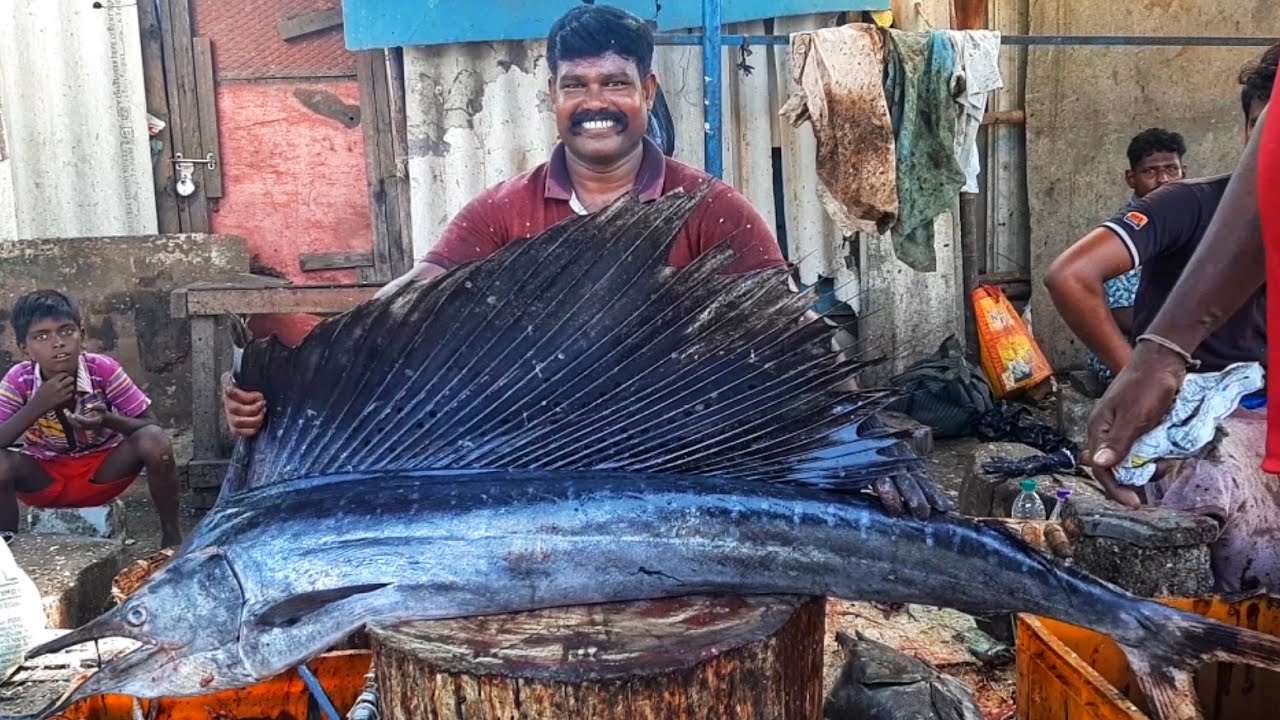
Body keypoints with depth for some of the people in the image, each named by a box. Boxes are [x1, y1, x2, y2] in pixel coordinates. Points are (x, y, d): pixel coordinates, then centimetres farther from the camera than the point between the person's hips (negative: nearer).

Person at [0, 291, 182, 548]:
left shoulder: (103, 369, -20)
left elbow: (150, 427, -16)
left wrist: (108, 420, -36)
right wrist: (37, 406, -36)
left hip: (103, 471, 0)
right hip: (43, 478, 1)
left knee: (155, 440, -28)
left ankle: (171, 535, -9)